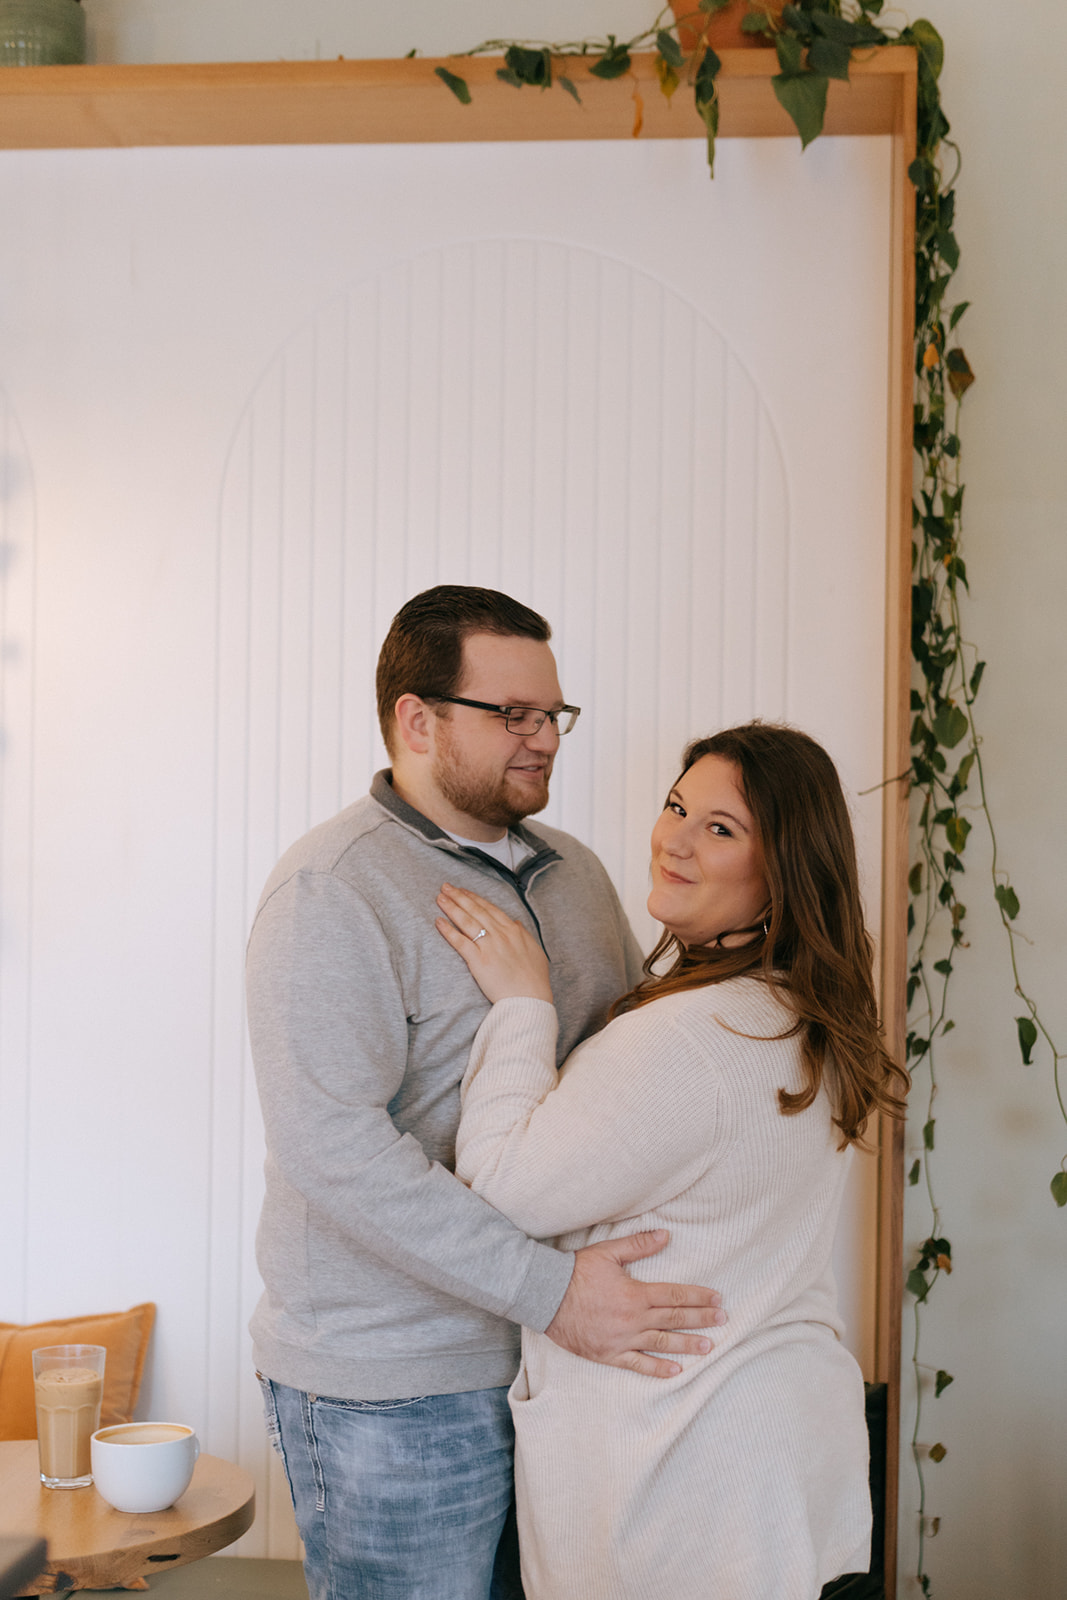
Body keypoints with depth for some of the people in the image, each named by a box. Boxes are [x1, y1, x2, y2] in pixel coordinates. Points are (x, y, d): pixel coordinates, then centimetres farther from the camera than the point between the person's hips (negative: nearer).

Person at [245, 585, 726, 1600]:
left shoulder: (574, 874, 11)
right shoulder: (332, 891, -15)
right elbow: (334, 1147, -24)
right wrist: (548, 1290, -26)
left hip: (556, 1357, 7)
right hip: (391, 1396, -7)